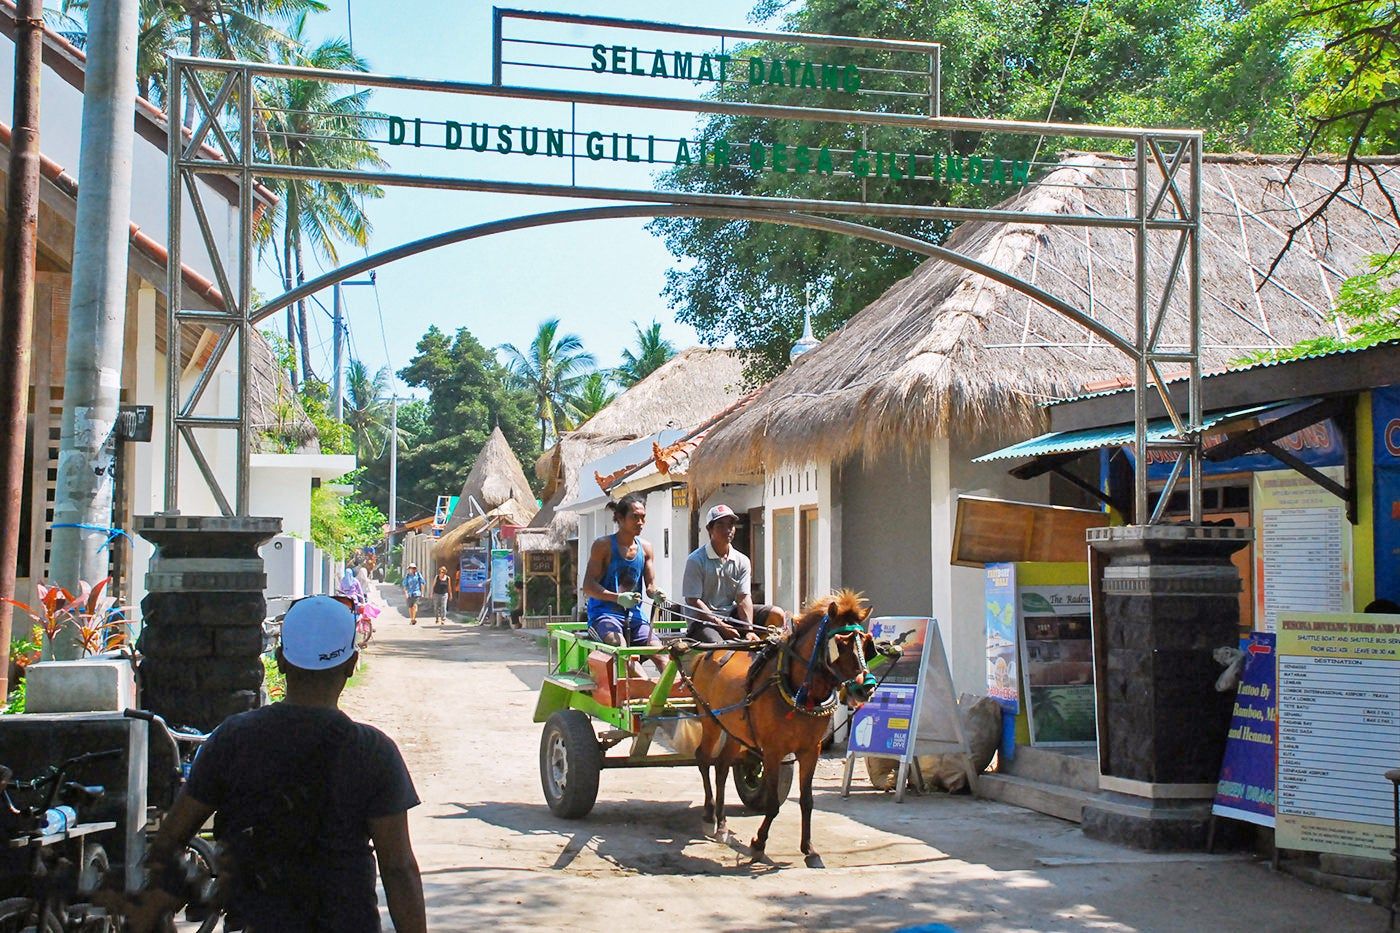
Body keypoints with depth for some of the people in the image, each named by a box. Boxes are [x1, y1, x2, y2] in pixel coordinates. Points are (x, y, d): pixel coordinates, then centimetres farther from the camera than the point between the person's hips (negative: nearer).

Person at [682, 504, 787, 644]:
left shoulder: (742, 561, 5)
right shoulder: (696, 560, -9)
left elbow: (744, 598, -3)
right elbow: (692, 601, -13)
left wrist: (749, 630, -19)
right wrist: (721, 626, -19)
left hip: (732, 616, 5)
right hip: (703, 620, -5)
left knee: (777, 615, -9)